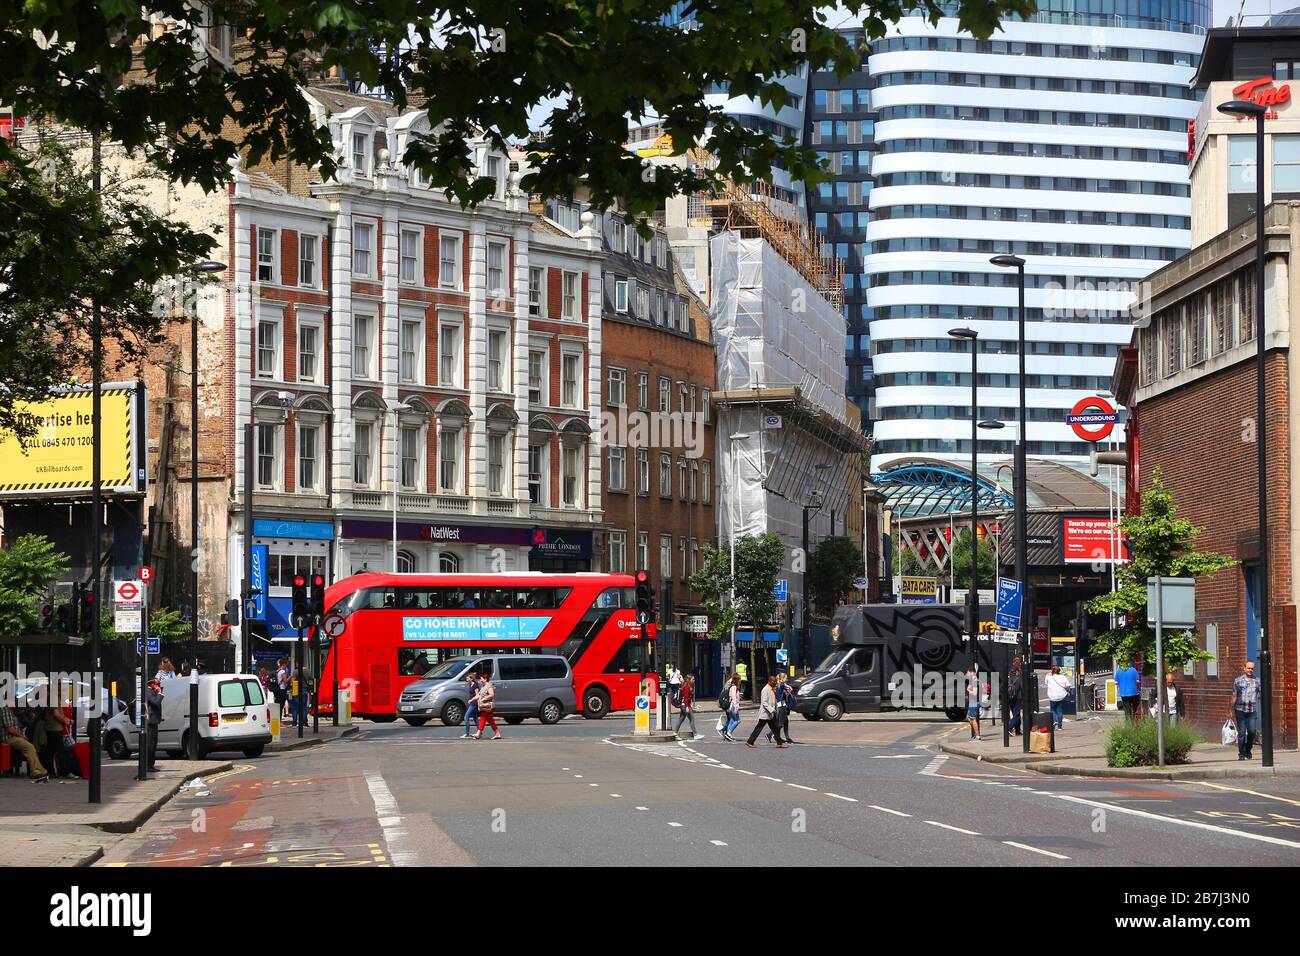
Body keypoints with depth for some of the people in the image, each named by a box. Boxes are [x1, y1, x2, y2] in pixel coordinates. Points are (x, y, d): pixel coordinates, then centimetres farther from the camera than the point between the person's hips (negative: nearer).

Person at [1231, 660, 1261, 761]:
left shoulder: (1257, 681, 7)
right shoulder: (1238, 681, 7)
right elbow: (1234, 696, 10)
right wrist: (1232, 710, 8)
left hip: (1252, 711, 0)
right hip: (1240, 710, 0)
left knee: (1252, 731, -5)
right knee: (1241, 733, -1)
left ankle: (1248, 750, 18)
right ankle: (1241, 754, 6)